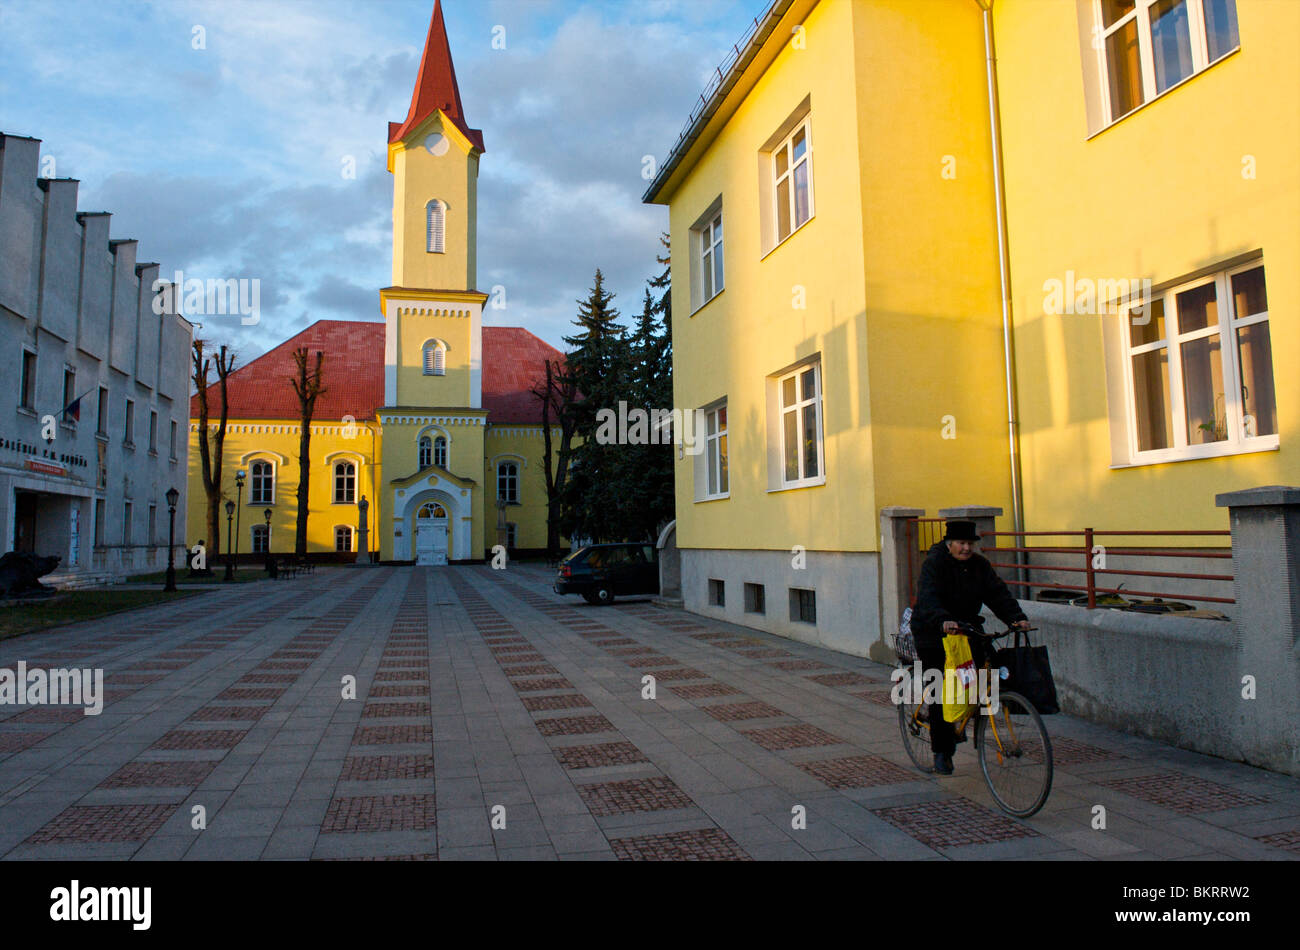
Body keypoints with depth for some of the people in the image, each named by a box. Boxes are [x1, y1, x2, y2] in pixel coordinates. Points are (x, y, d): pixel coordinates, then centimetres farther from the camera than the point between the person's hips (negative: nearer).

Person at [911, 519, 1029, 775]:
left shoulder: (979, 565, 2)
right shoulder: (934, 563, -16)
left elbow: (998, 593, -5)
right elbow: (928, 598, -30)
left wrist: (1017, 617, -23)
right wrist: (943, 621, -48)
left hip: (967, 629, 5)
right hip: (934, 634, -5)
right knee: (940, 696, -4)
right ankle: (941, 752, 9)